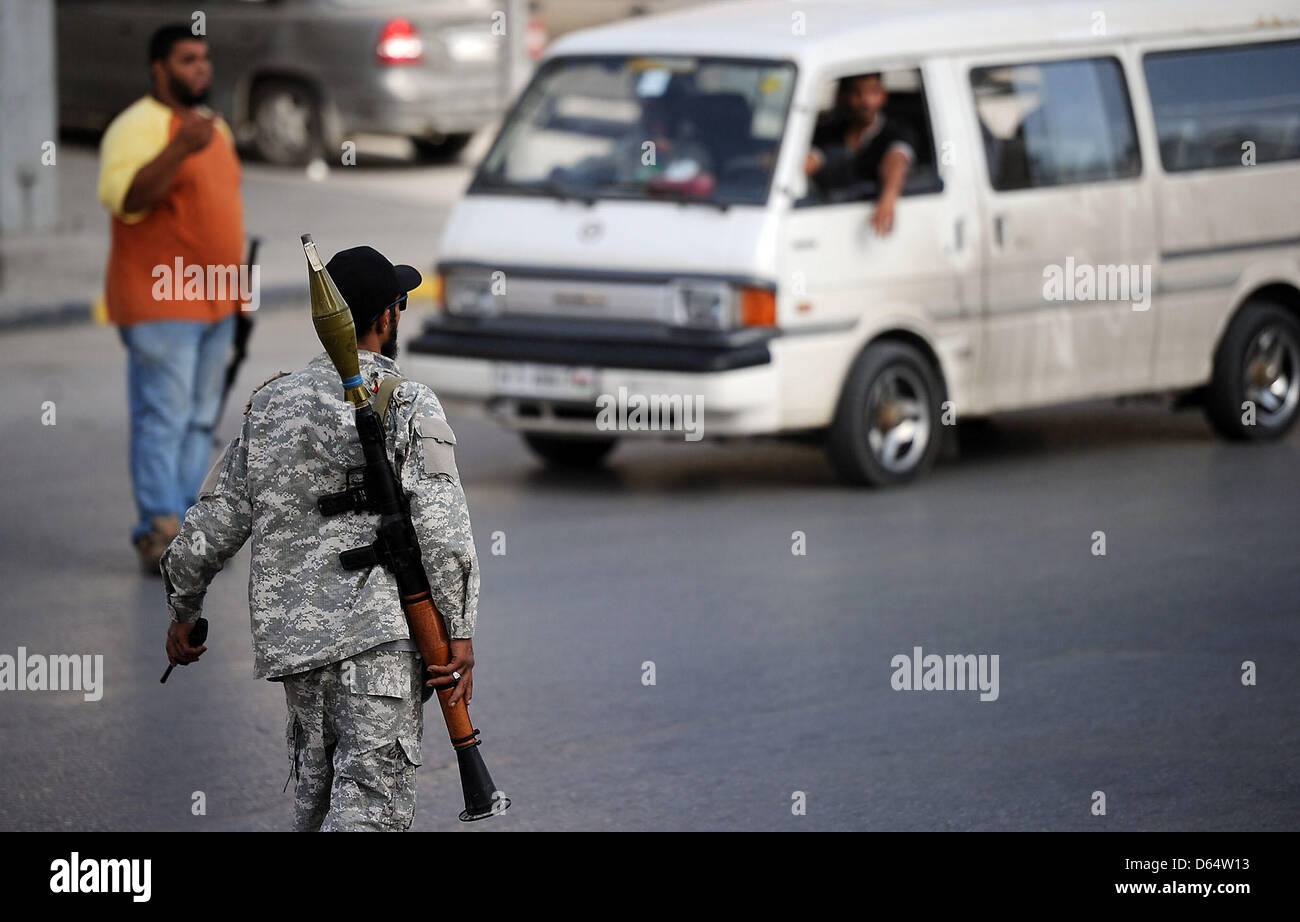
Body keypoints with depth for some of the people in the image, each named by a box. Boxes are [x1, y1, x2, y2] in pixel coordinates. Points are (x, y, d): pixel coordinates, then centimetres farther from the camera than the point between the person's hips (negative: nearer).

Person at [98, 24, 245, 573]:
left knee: (200, 420, 10)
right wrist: (179, 150, -36)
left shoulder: (214, 128, 17)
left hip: (213, 302, 9)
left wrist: (234, 286, 24)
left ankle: (187, 527, 15)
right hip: (159, 304, -9)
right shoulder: (139, 127, -11)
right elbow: (124, 197, -27)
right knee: (163, 419, -12)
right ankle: (158, 533, -14)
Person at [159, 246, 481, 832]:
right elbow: (440, 525, -12)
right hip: (381, 630, -6)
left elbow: (214, 522, 15)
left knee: (316, 794, 17)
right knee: (372, 803, -11)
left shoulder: (270, 404, 11)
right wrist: (459, 631, -11)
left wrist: (183, 612, 27)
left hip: (291, 631, 6)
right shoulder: (409, 406, -4)